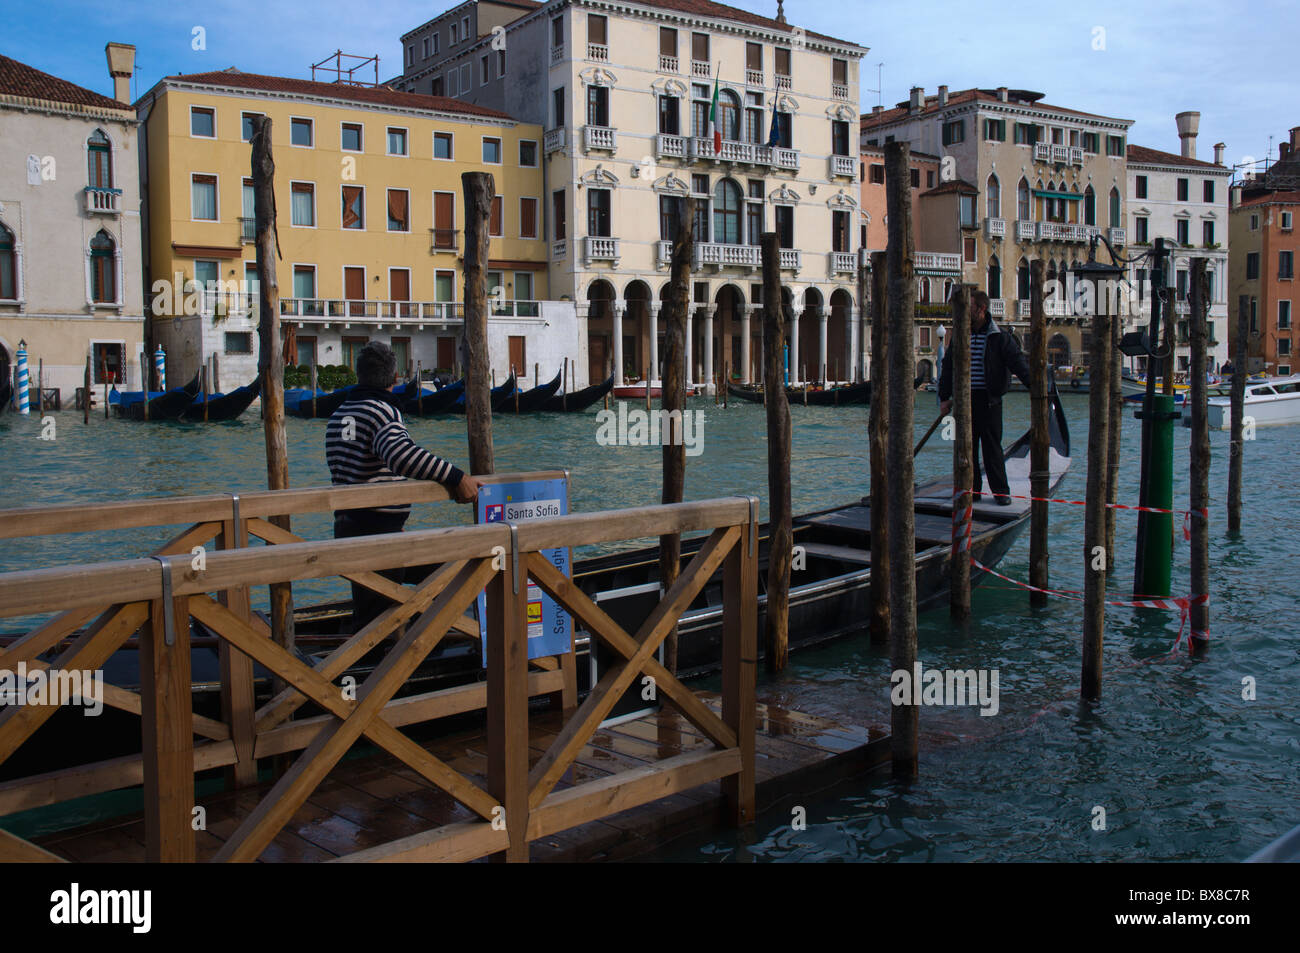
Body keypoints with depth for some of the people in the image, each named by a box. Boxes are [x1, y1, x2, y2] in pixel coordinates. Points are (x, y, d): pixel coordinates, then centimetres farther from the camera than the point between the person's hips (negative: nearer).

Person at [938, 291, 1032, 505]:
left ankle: (1001, 491, 8)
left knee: (992, 446, -2)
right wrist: (944, 397, 10)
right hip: (964, 398, 4)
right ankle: (972, 489, 14)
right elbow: (948, 367, 14)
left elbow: (1018, 362, -6)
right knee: (967, 445, 5)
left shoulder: (1000, 337, -2)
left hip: (989, 399, -4)